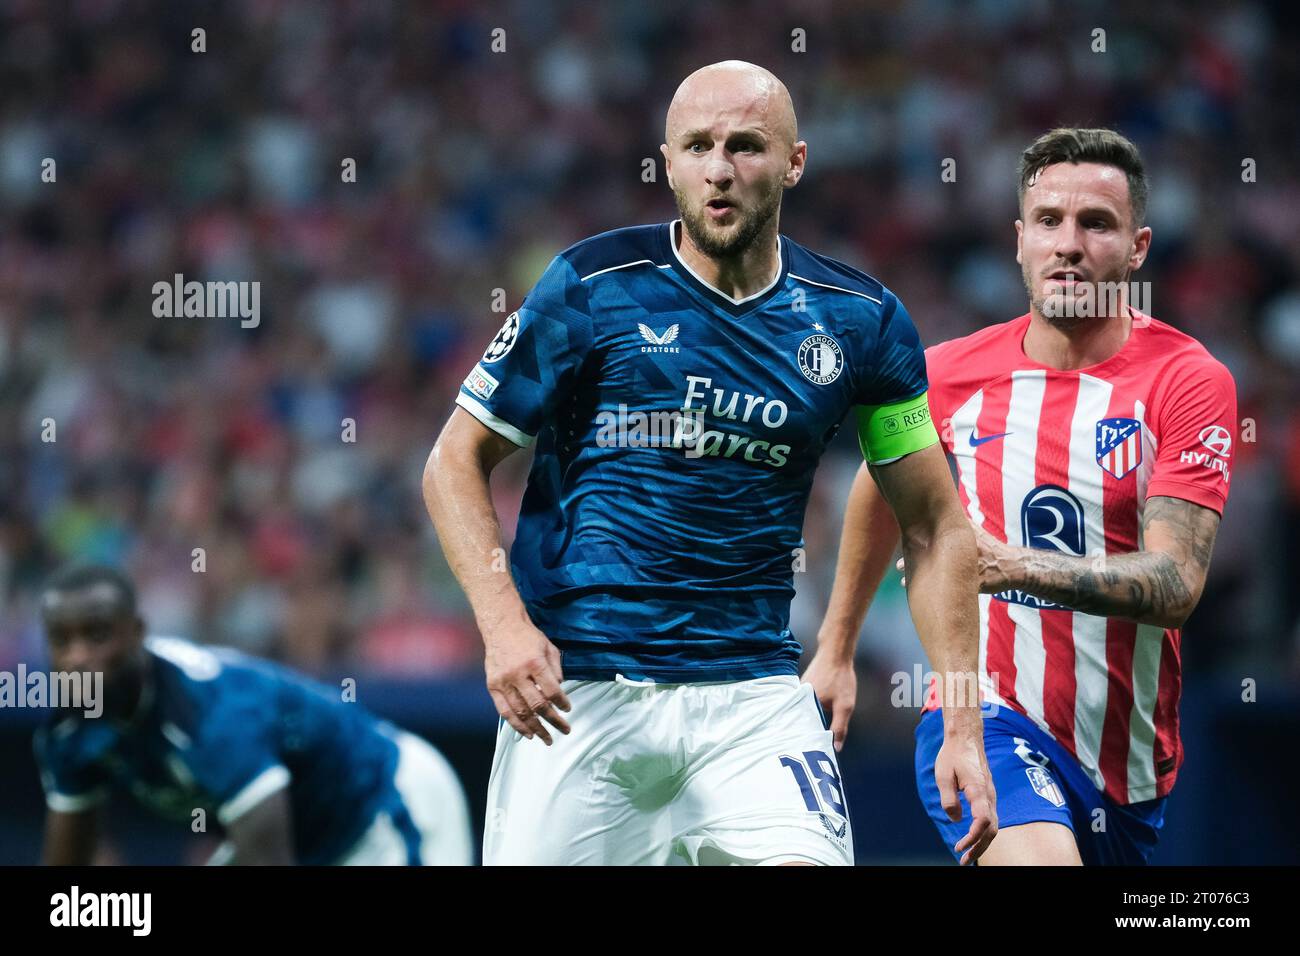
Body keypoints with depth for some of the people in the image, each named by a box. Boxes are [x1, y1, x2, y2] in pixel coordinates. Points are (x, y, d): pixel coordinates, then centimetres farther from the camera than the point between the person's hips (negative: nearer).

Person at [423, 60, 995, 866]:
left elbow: (935, 526, 10)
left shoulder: (858, 319, 4)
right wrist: (503, 625, -14)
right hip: (577, 688, -1)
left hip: (753, 690, 1)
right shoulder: (592, 286, -3)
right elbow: (457, 462, 2)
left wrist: (963, 726, 2)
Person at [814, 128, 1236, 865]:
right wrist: (834, 648, 29)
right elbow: (883, 491, 22)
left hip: (1128, 759, 1)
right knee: (1037, 857, -30)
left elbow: (1177, 584, -19)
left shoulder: (1190, 381, -8)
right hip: (984, 717, -1)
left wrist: (1018, 567, -33)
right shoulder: (950, 374, 0)